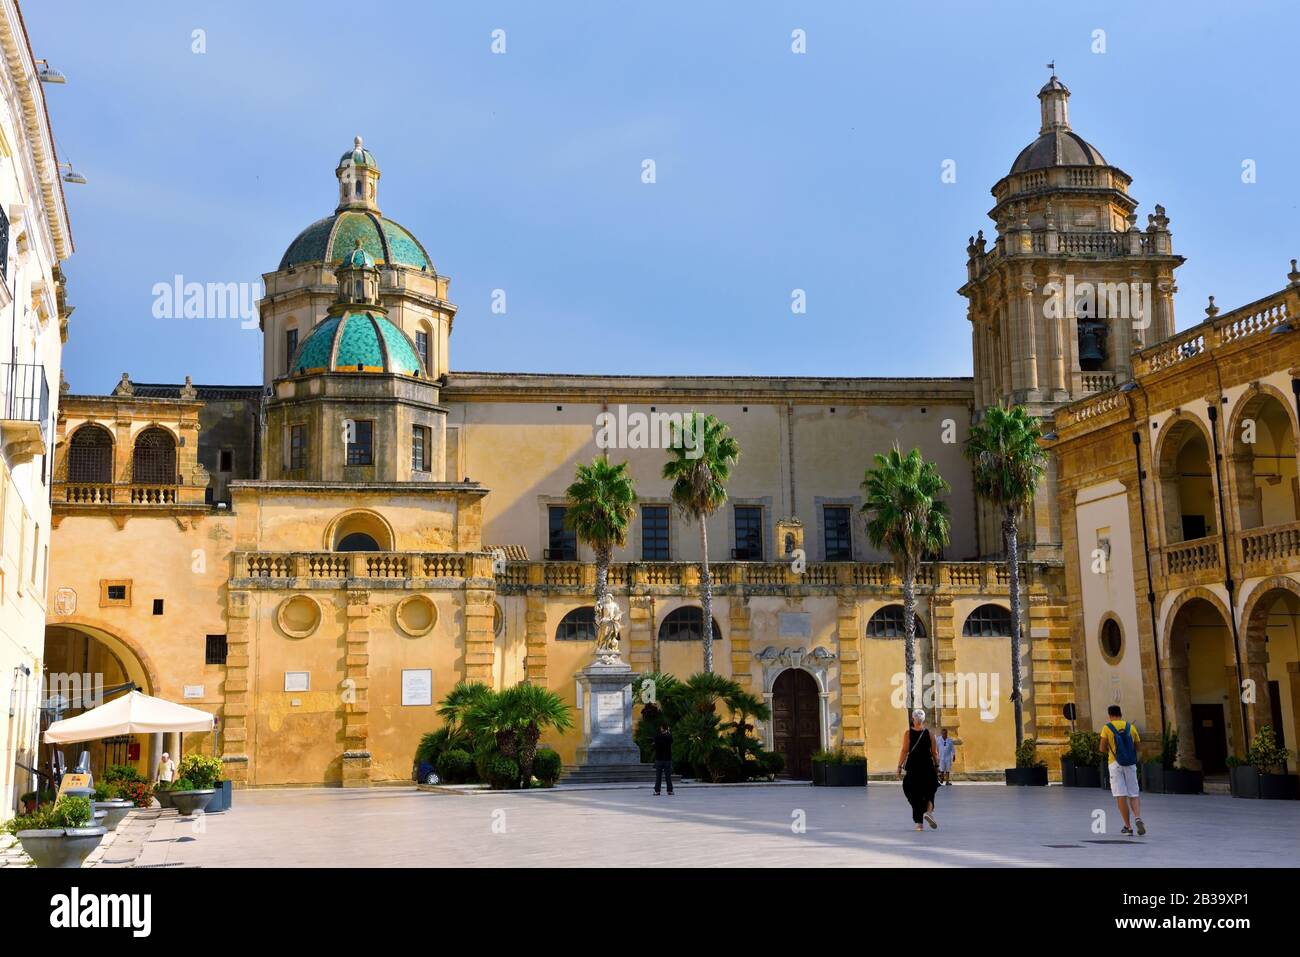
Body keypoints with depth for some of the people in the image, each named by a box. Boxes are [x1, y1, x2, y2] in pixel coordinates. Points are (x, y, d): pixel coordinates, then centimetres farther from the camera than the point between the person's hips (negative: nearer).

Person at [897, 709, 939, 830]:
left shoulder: (908, 733, -3)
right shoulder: (929, 733, 0)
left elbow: (905, 751, -7)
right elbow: (935, 753, 1)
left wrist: (900, 766, -2)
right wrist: (936, 767, 11)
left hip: (912, 767, -1)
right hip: (927, 767, 1)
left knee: (914, 795, 7)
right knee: (929, 793, 15)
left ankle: (919, 823, 6)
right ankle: (929, 812, -12)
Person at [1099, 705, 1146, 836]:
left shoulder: (1107, 728, -2)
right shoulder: (1131, 727, 6)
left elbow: (1102, 748, -6)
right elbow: (1137, 747, 10)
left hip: (1115, 764, -2)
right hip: (1130, 764, 2)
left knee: (1121, 795, 1)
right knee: (1134, 795, 8)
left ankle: (1128, 826, 0)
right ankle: (1138, 818, -16)